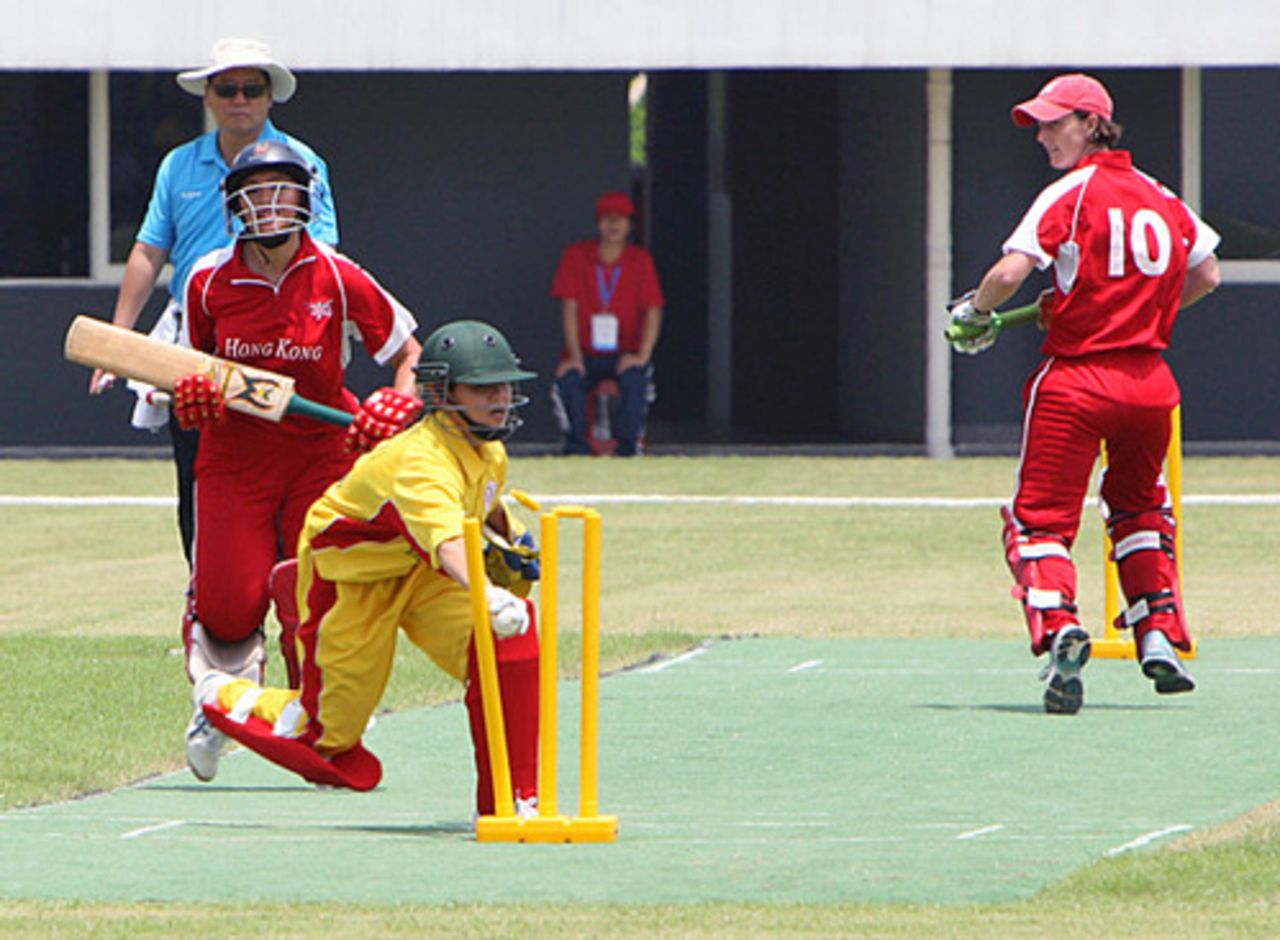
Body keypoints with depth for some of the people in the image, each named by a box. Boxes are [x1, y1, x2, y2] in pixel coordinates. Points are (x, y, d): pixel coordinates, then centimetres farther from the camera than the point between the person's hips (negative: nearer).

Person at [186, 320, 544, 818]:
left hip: (416, 572, 7)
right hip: (347, 574, -7)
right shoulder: (421, 461, -37)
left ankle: (511, 795, -16)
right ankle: (223, 699, 33)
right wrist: (486, 595, -76)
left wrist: (507, 535, 3)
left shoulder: (489, 449, -7)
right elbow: (447, 543, -58)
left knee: (508, 634, -23)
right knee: (332, 736, 2)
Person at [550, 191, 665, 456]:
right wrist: (574, 356, -14)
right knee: (567, 379, -31)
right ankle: (576, 449, -22)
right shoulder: (576, 255, 3)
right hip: (586, 353, 0)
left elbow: (653, 311, -1)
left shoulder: (641, 260, 3)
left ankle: (627, 450, -27)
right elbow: (570, 308, -2)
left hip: (626, 353, 0)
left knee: (635, 378, -33)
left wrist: (642, 355, -16)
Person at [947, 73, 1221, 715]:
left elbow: (1011, 271, -19)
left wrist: (974, 312, 0)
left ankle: (1057, 629, -26)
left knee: (1040, 518, -1)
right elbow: (1205, 276, 20)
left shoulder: (1069, 195, -8)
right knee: (1139, 509, 26)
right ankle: (1160, 635, 16)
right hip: (1149, 380, 5)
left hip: (1075, 380, -5)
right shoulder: (1164, 198, 10)